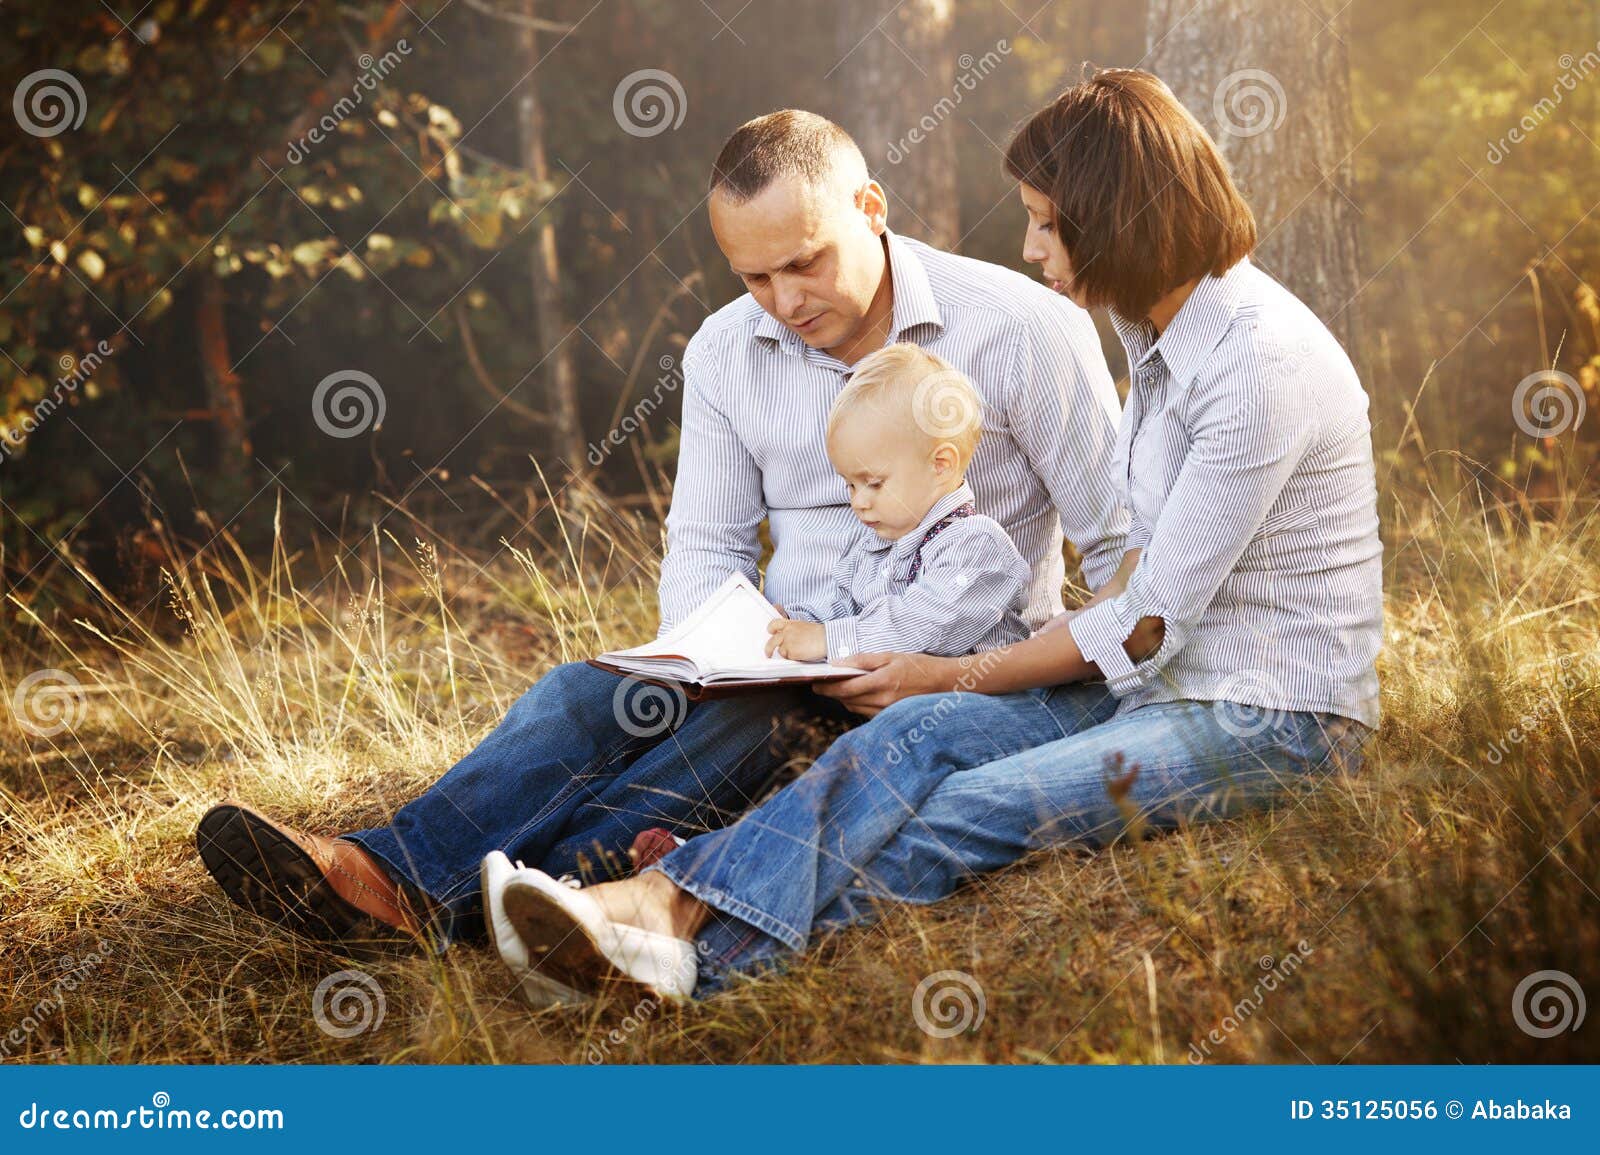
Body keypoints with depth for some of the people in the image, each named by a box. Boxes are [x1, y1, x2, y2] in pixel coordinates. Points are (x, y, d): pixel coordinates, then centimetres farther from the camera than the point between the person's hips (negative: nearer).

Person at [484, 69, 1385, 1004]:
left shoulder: (1262, 361, -21)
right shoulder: (1158, 325, 10)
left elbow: (1151, 617, -17)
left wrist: (961, 674, -8)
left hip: (1280, 720, -7)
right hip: (1172, 680, 8)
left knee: (982, 809, -27)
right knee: (922, 732, -18)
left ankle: (703, 960, -31)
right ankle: (663, 903, -33)